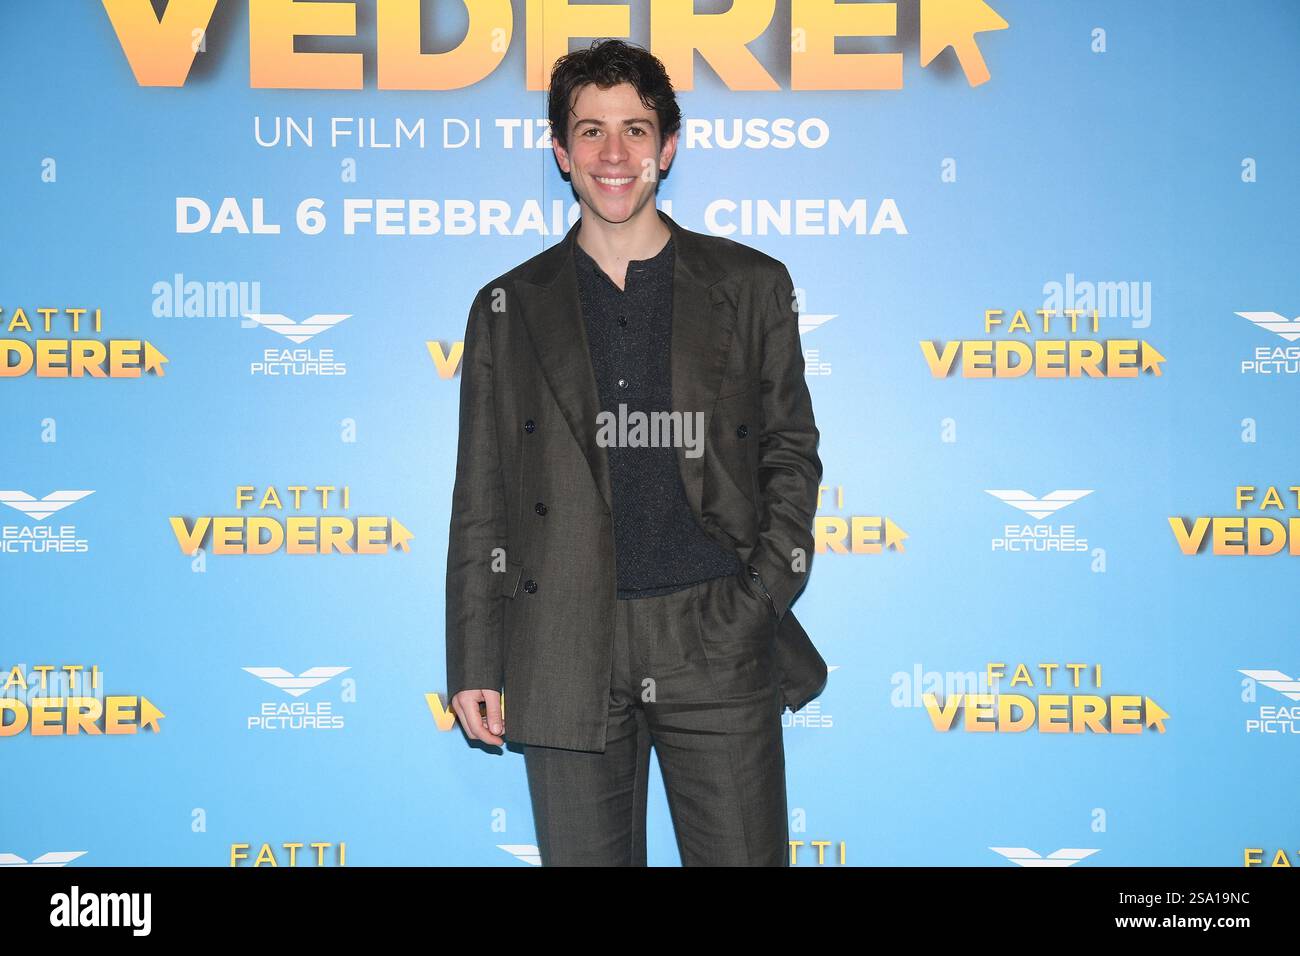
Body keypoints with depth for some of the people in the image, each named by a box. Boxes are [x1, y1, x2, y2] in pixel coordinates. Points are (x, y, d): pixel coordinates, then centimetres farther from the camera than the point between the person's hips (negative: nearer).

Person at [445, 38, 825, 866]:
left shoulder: (751, 286, 8)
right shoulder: (510, 307, 9)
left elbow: (792, 453, 11)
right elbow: (480, 501, 8)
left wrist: (767, 595, -2)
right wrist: (475, 663, 4)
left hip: (718, 642, 0)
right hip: (567, 655, 1)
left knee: (746, 856, 3)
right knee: (584, 856, 7)